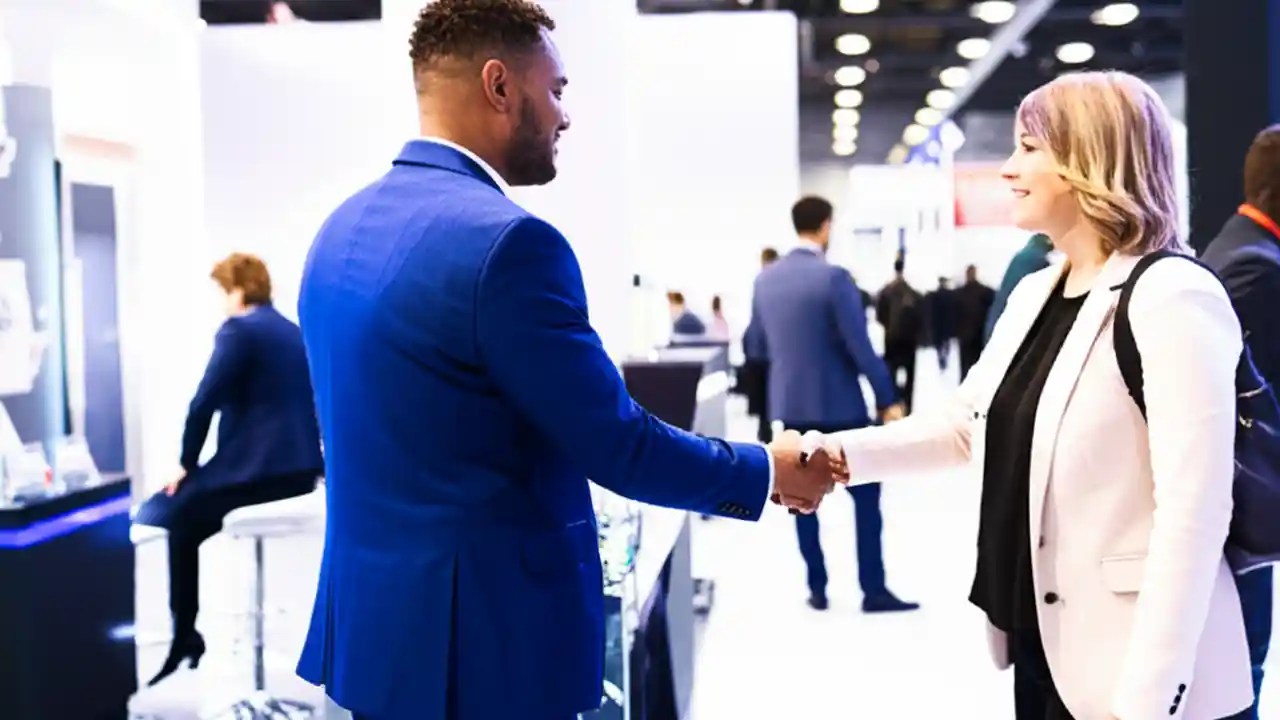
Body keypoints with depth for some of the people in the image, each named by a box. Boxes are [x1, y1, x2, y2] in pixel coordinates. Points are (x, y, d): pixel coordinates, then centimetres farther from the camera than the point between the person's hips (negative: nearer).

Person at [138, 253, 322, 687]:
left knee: (181, 515, 12)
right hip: (301, 467, 8)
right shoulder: (292, 332, 17)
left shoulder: (237, 330, -8)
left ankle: (184, 640, 13)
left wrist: (186, 464, -2)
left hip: (259, 469, -8)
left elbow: (204, 404, -14)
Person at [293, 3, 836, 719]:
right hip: (488, 634, -8)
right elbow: (618, 445, -16)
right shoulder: (507, 241, -21)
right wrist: (767, 470, 0)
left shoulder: (344, 228, 6)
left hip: (373, 615, 8)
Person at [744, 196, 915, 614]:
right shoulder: (834, 277, -15)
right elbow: (860, 345, -17)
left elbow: (756, 347, 10)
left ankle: (817, 589, 14)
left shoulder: (766, 279, 2)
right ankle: (873, 591, 7)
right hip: (838, 404, -5)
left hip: (789, 405, 5)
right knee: (866, 495, 6)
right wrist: (888, 398, -9)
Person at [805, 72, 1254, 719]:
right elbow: (964, 427, 14)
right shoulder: (1034, 292, 9)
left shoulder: (1172, 299, -17)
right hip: (1041, 642, 8)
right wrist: (842, 454, 0)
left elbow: (1193, 513, -21)